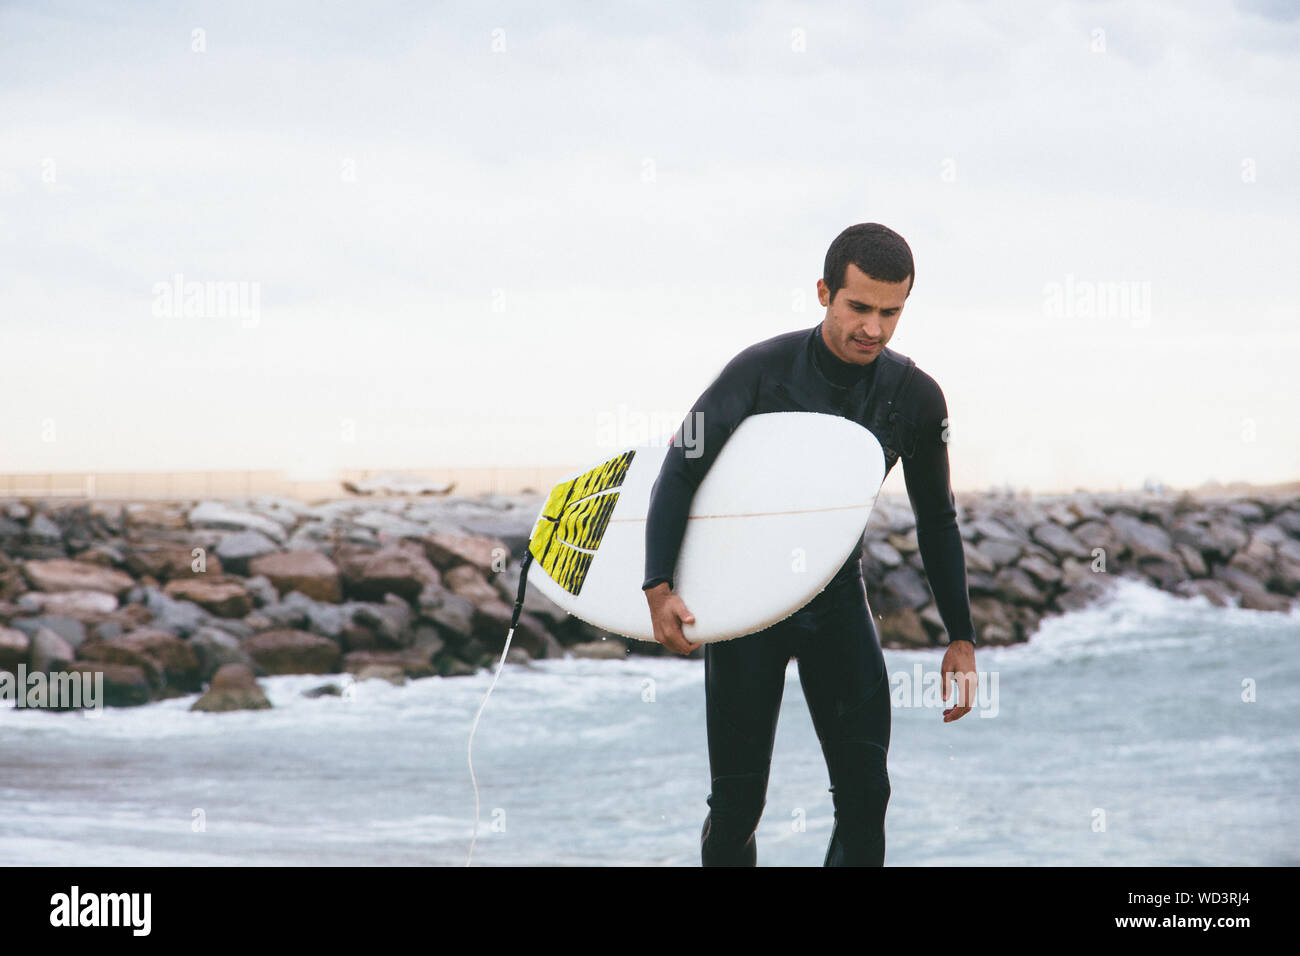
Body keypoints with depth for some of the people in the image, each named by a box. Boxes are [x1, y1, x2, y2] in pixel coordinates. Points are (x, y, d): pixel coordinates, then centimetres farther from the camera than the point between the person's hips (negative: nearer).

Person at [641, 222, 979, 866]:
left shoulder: (915, 397, -5)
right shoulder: (761, 372, -15)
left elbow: (937, 522, 8)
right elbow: (679, 474, -11)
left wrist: (961, 638, 5)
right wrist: (659, 589, -24)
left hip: (837, 594, 3)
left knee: (865, 795, -8)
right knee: (737, 802, -2)